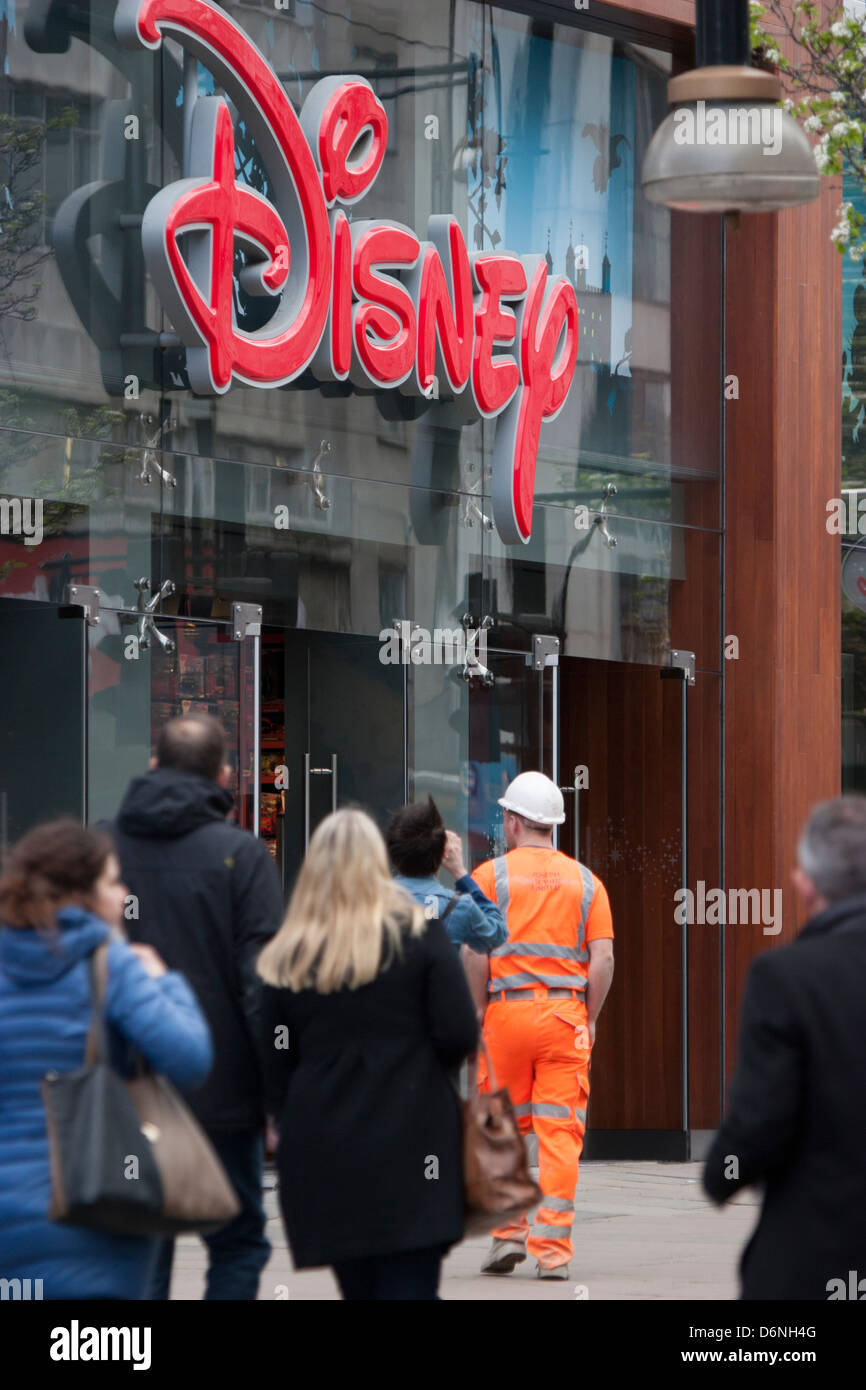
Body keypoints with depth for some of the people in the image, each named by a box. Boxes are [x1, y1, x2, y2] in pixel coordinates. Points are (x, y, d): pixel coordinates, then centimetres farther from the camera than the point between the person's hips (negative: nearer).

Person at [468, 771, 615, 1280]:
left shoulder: (491, 875, 0)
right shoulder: (586, 881, 8)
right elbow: (603, 959, -1)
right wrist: (589, 1020, 8)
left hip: (506, 1012, -1)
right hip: (566, 1014, 1)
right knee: (560, 1134, 0)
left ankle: (508, 1234, 8)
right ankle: (553, 1249, -4)